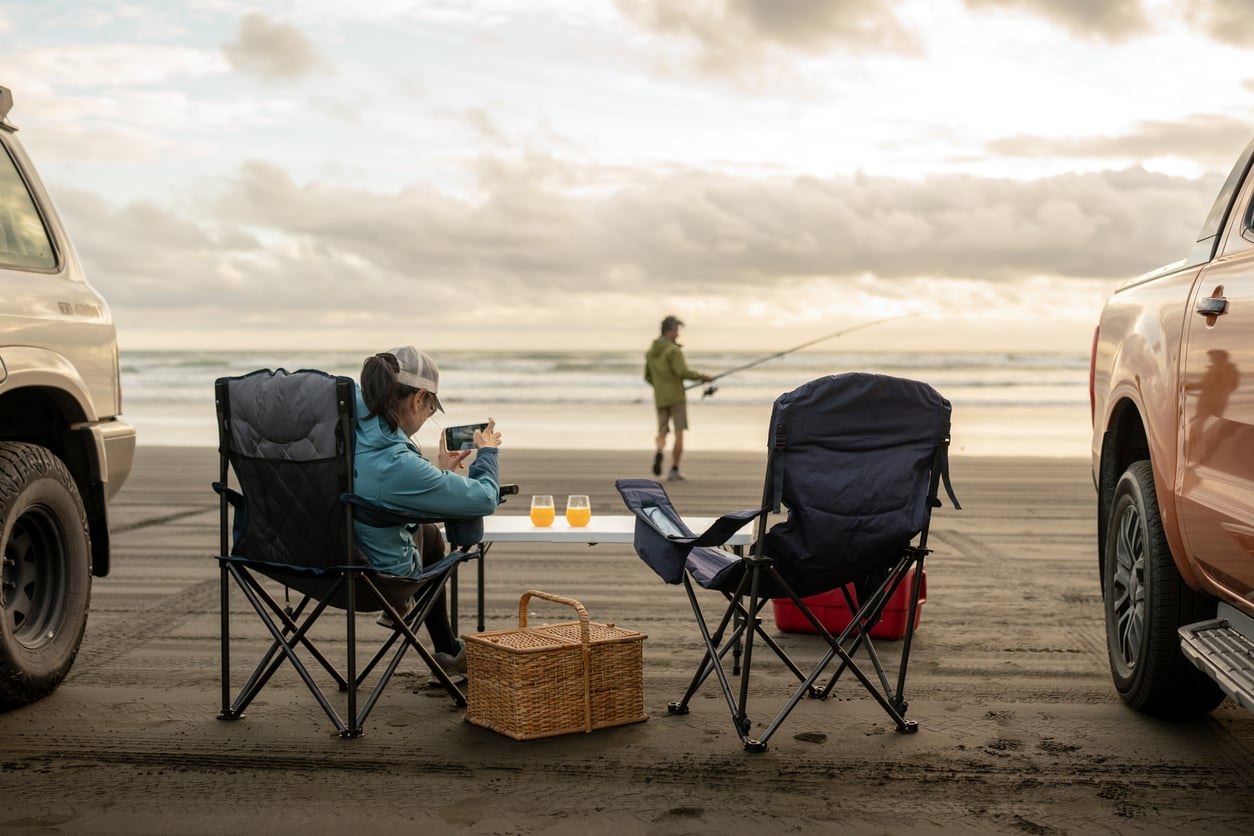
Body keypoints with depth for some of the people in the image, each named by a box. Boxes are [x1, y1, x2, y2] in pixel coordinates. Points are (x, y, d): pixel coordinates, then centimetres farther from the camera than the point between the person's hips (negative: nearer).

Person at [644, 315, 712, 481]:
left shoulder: (651, 351, 9)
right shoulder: (673, 350, -13)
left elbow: (648, 377, 16)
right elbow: (682, 372, -23)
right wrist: (702, 377, -10)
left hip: (660, 399, 5)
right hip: (676, 397, -5)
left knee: (662, 433, 10)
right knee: (679, 434, 2)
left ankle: (659, 452, -24)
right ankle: (674, 471, -1)